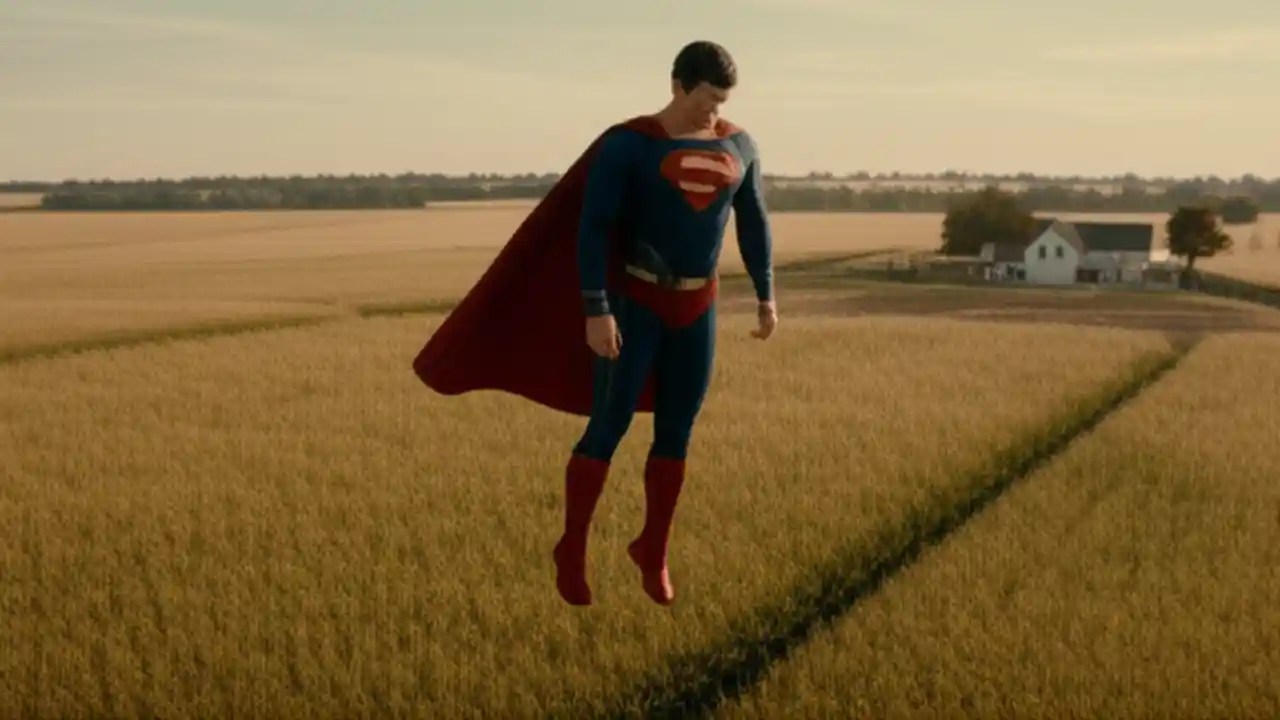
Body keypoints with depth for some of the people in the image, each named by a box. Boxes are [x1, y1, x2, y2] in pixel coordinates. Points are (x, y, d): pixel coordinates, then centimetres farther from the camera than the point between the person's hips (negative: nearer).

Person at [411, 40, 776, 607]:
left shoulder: (736, 145, 3)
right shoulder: (626, 143, -14)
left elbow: (754, 221, 13)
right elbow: (592, 229, -18)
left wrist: (766, 297, 14)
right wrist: (595, 312, -24)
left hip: (696, 307, 5)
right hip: (633, 302, -5)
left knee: (676, 435, 7)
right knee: (608, 431, -4)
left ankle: (653, 549, 26)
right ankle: (572, 547, 17)